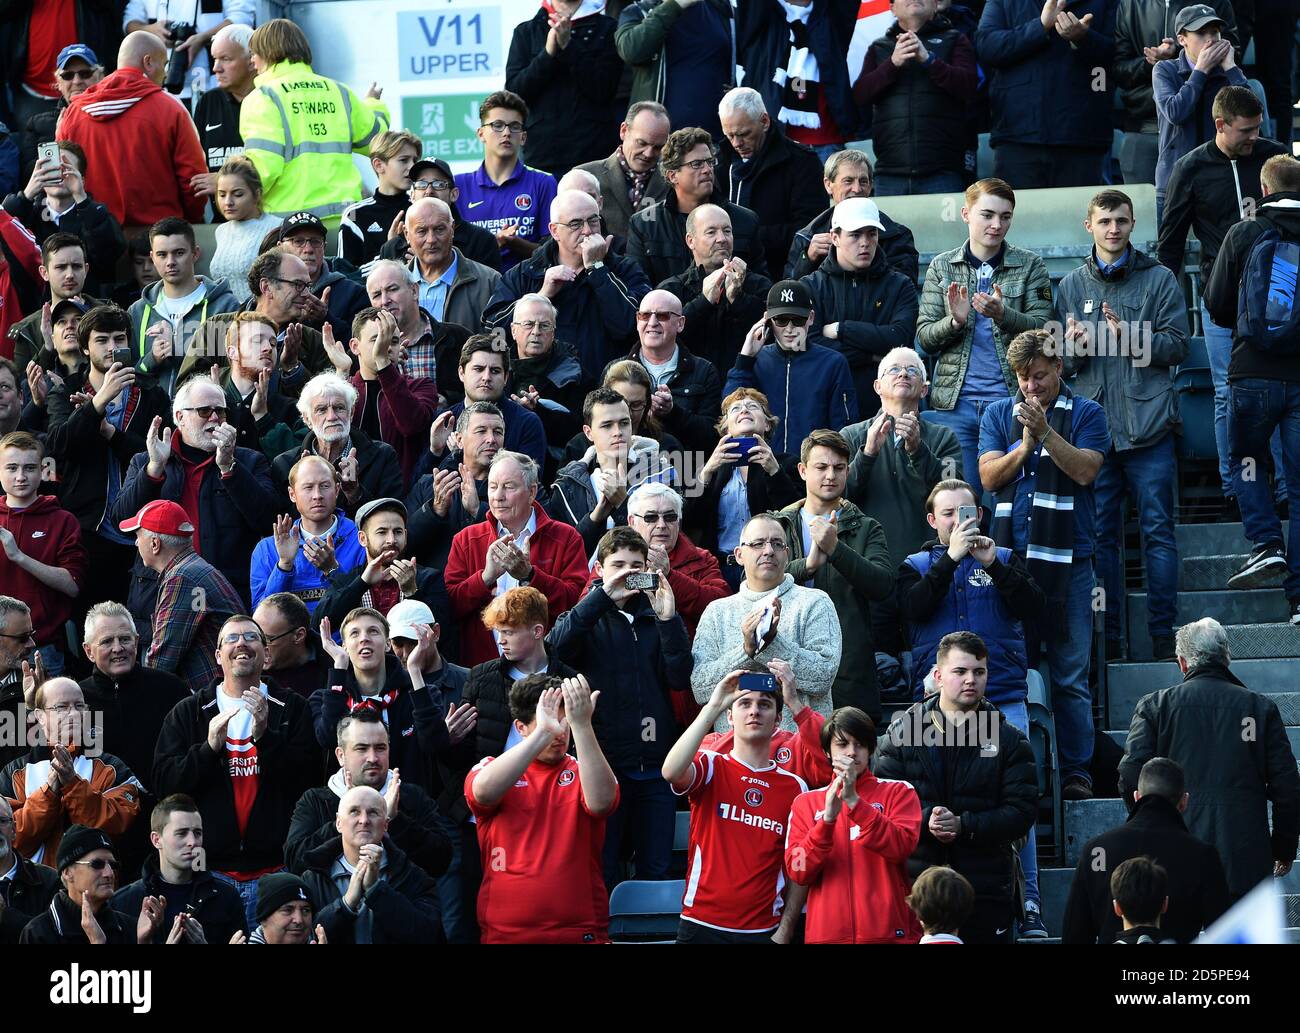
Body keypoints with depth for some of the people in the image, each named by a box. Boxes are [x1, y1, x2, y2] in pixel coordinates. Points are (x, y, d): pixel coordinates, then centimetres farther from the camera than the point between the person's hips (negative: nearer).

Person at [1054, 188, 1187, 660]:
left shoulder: (1158, 280, 5)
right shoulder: (1071, 286, 13)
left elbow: (1177, 344, -2)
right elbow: (1063, 361, 11)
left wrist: (1129, 335, -16)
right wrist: (1074, 347, -11)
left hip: (1148, 424, -2)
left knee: (1158, 531, -3)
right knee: (1100, 533, 3)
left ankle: (1163, 634, -1)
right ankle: (1106, 635, 8)